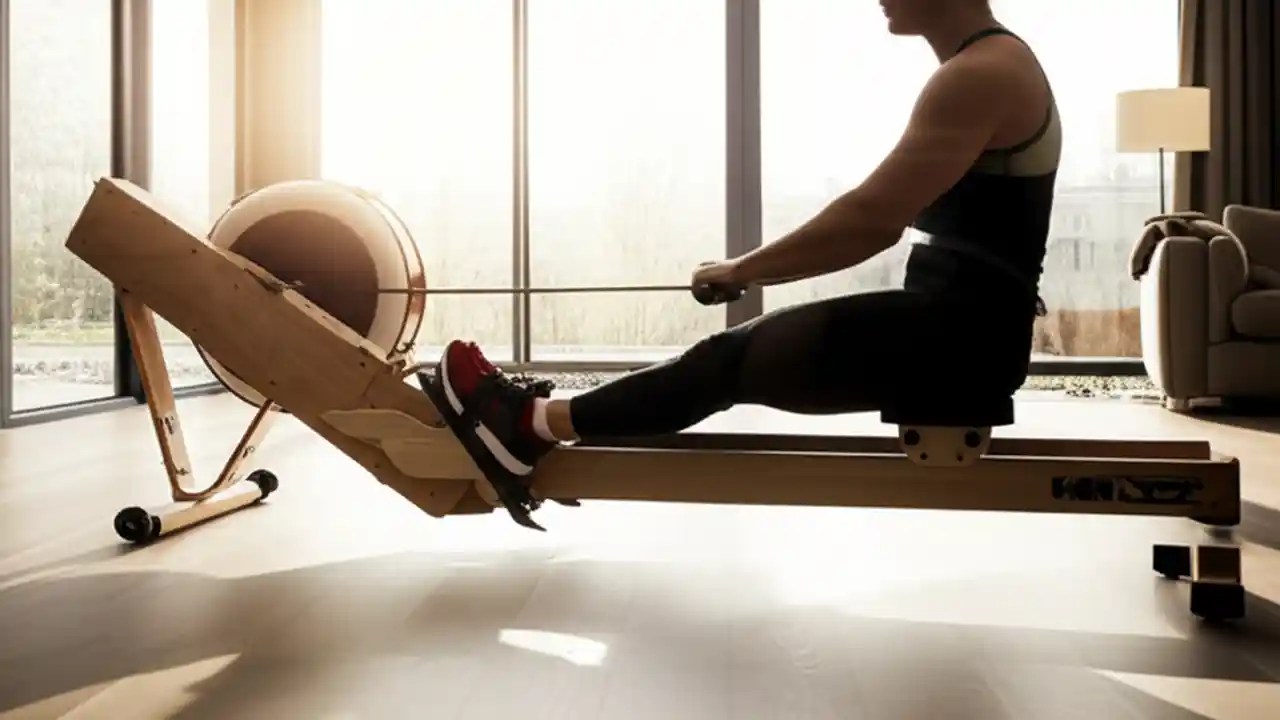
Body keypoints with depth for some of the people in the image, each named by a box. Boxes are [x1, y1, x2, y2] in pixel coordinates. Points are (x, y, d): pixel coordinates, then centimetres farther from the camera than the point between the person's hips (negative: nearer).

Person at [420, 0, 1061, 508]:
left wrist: (744, 271, -10)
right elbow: (888, 217, 19)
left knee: (730, 361, -6)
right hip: (952, 324, 9)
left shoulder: (981, 74, -16)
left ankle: (536, 427, 4)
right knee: (737, 351, 7)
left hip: (960, 335, -9)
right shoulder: (984, 66, 16)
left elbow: (872, 218, -21)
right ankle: (549, 419, 13)